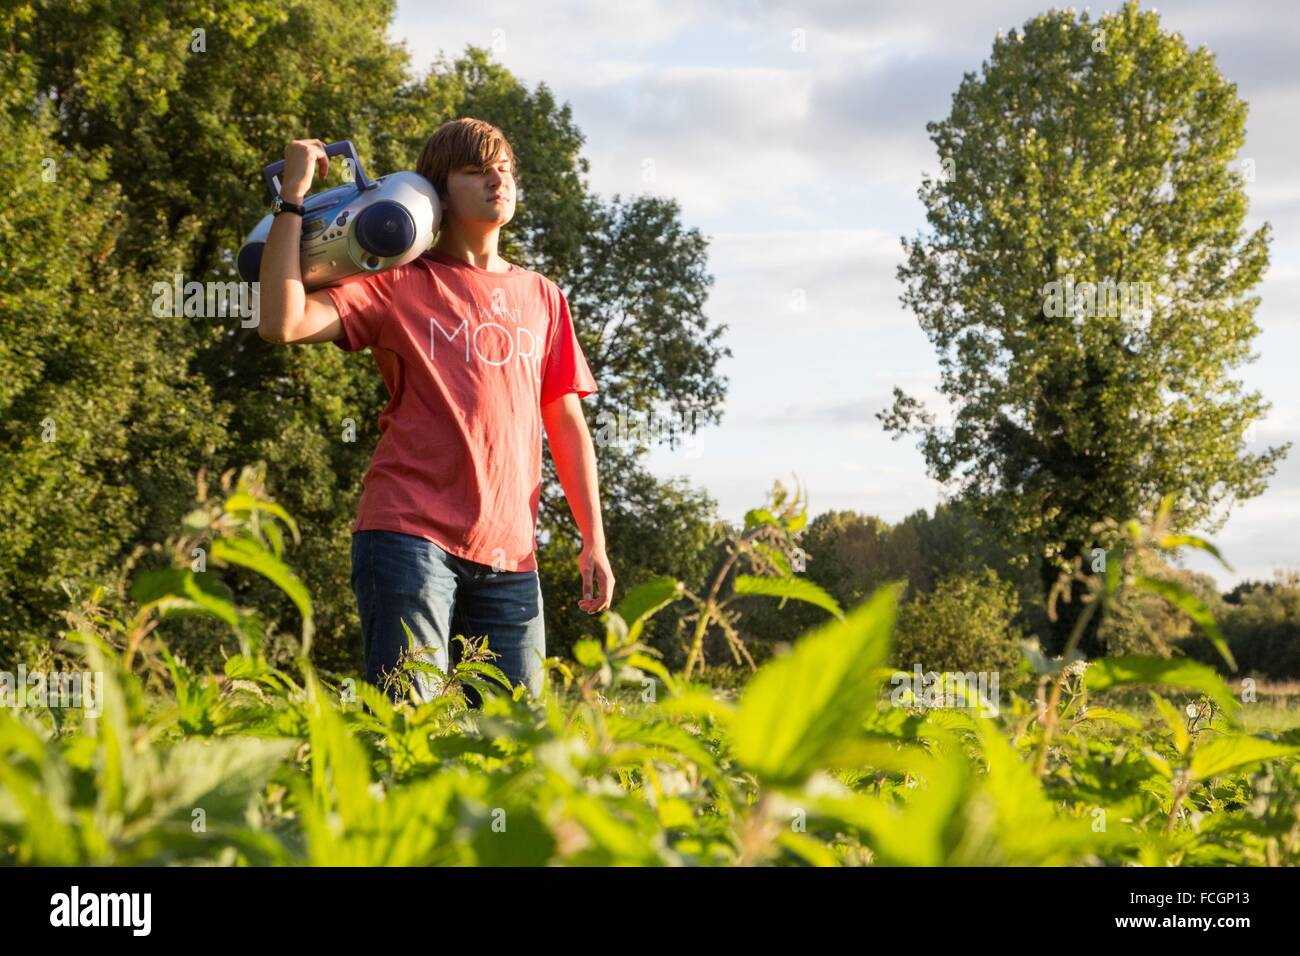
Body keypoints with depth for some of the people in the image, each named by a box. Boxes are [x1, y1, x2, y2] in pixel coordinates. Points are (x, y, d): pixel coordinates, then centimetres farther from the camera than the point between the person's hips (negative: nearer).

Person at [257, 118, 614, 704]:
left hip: (509, 551, 4)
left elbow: (566, 422, 18)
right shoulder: (399, 286, 5)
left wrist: (594, 541, 11)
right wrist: (294, 194, -6)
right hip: (410, 531, -4)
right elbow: (283, 322, -9)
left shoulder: (542, 297, 18)